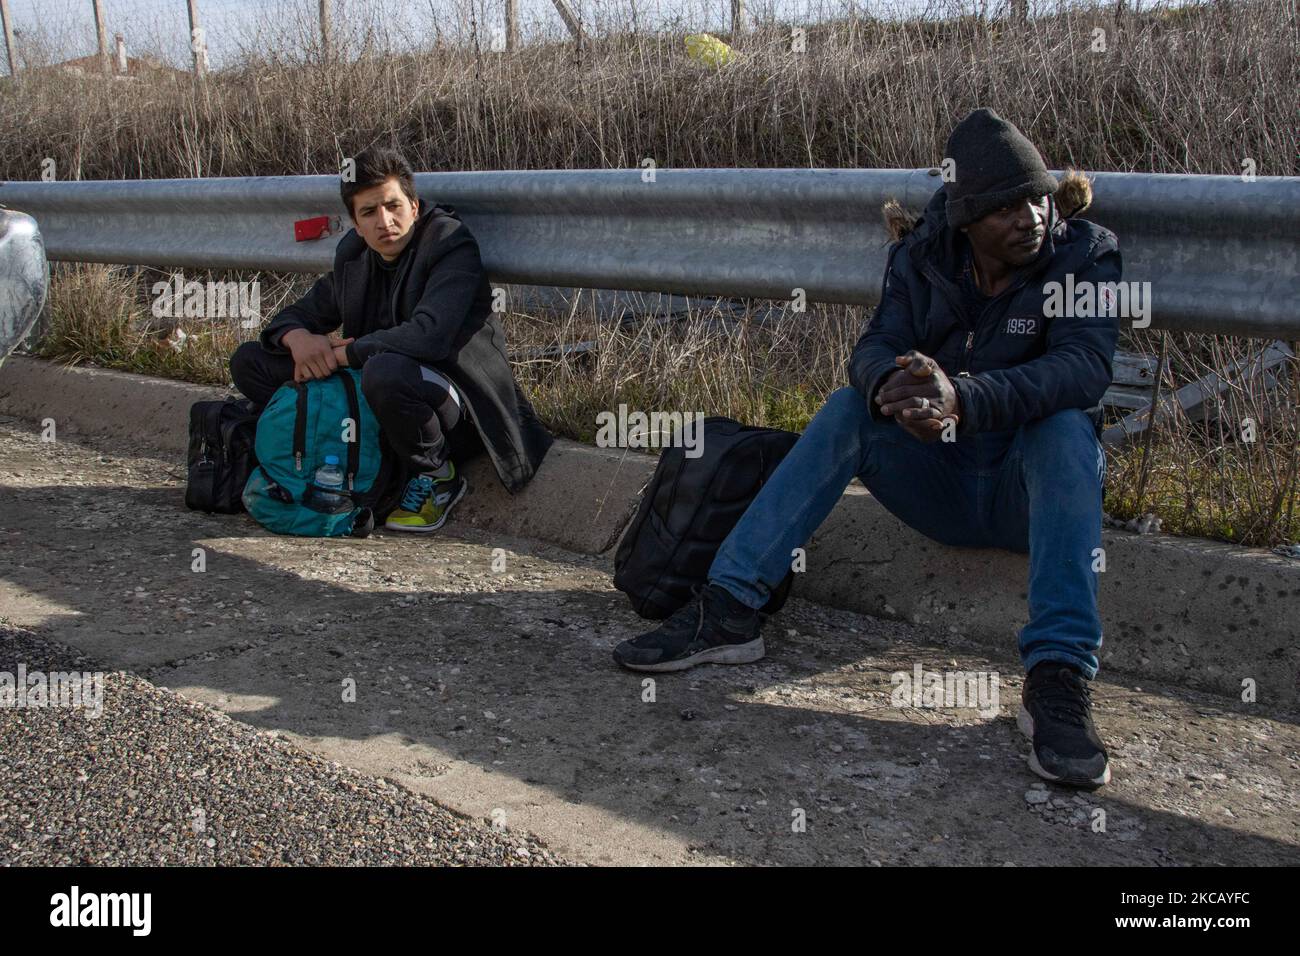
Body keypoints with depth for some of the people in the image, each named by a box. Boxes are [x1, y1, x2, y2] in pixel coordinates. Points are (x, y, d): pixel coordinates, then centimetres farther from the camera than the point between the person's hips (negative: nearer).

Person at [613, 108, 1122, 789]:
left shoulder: (1086, 255, -12)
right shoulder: (924, 258, -3)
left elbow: (1083, 366, -30)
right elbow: (875, 349, -16)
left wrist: (961, 399, -48)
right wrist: (892, 388, -43)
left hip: (1034, 489, -2)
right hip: (941, 483, 3)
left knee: (1066, 427, -33)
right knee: (847, 408, -19)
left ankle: (1059, 675, -42)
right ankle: (728, 610, -25)